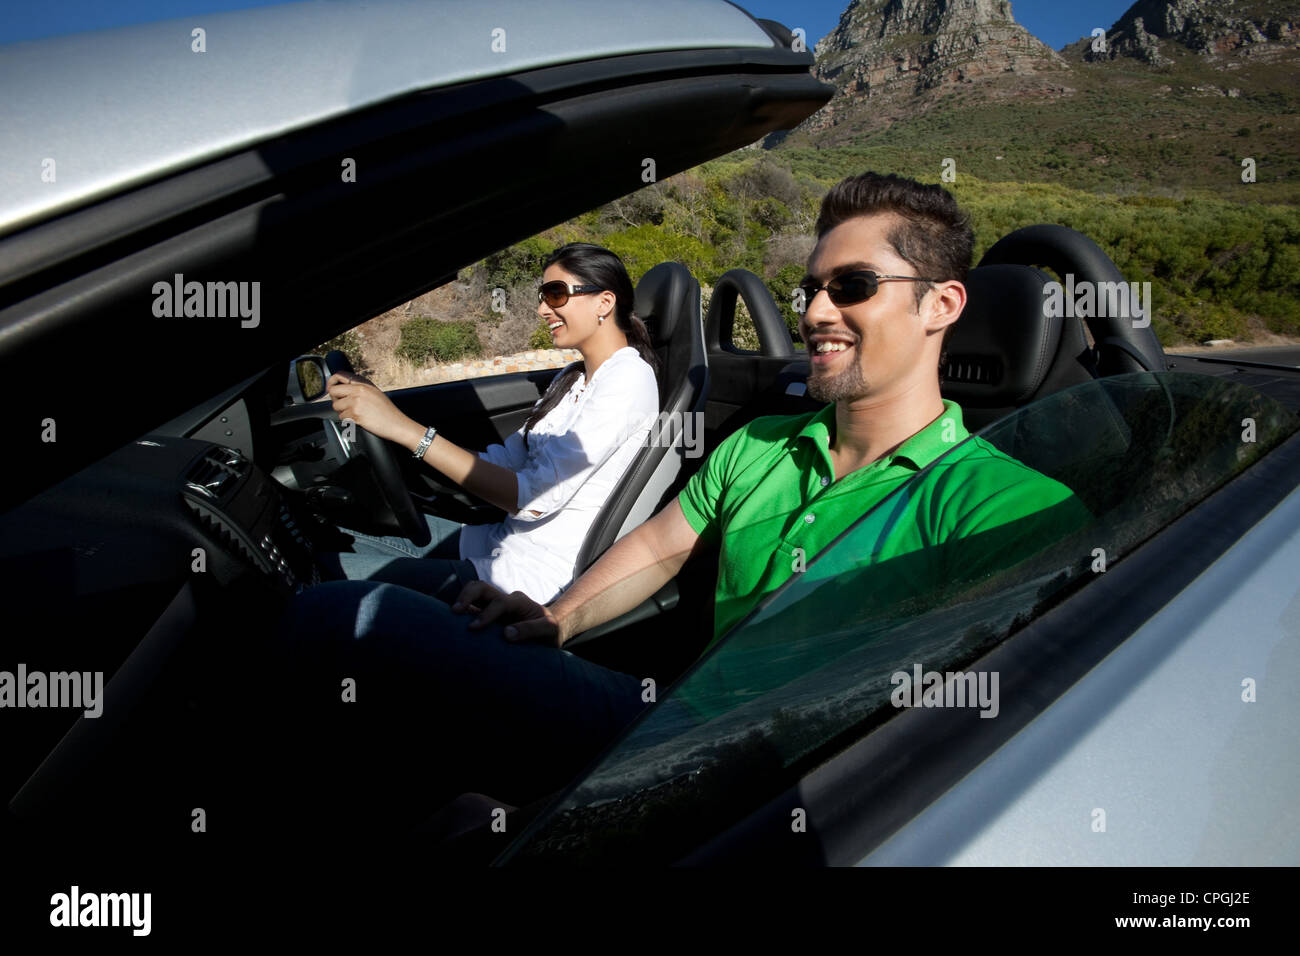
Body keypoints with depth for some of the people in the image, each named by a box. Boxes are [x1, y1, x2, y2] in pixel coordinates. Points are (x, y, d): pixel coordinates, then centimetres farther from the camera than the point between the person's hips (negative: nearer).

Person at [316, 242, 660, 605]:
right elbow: (504, 458, 10)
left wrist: (405, 428, -27)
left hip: (540, 576, -9)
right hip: (503, 540, 9)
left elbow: (535, 497, -25)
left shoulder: (628, 378, -17)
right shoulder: (572, 378, 13)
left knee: (333, 568, -10)